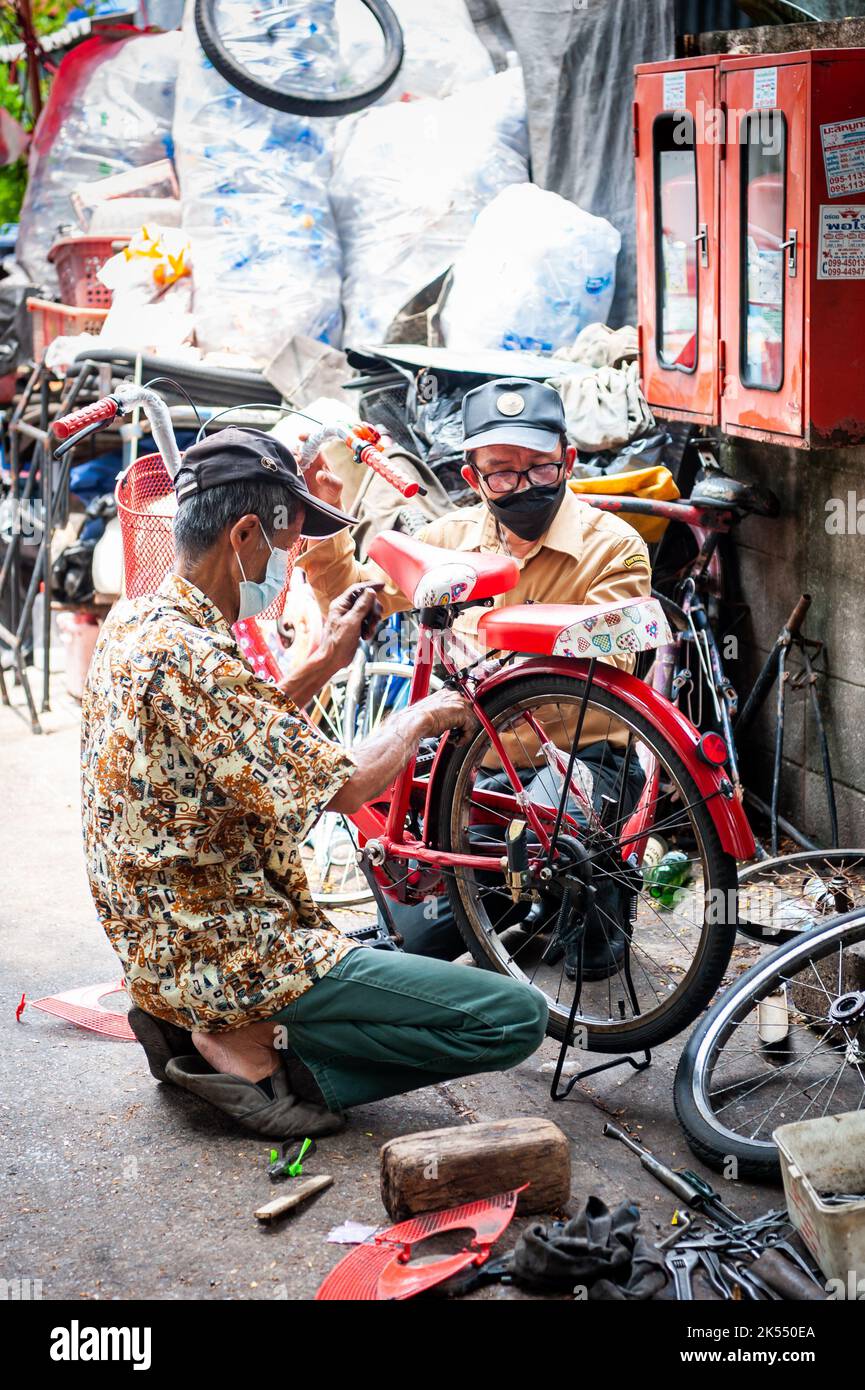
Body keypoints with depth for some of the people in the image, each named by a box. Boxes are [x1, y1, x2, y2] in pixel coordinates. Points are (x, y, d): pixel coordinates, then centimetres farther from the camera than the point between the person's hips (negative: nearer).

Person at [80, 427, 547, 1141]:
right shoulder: (194, 660, -25)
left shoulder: (133, 622, 7)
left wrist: (325, 662, 12)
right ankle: (256, 1052, -8)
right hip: (231, 958, -10)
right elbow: (342, 787, -22)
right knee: (517, 1017, -14)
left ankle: (199, 1031, 14)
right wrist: (423, 717, -4)